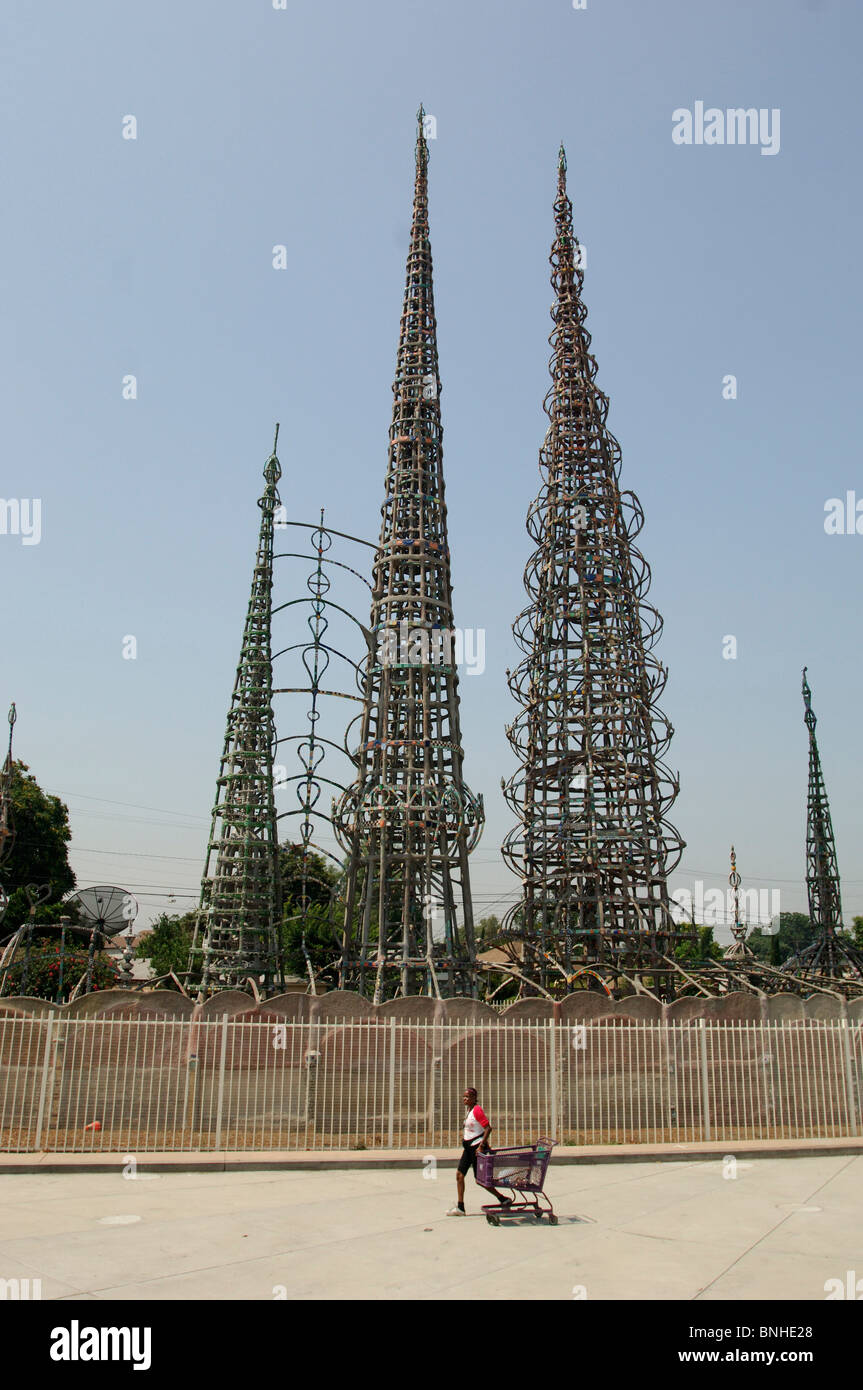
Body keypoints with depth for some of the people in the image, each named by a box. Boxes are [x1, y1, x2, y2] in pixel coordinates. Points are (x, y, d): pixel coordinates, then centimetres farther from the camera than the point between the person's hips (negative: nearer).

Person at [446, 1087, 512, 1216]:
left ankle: (504, 1199, 9)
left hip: (477, 1146, -9)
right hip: (468, 1147, 9)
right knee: (459, 1175, 4)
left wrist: (481, 1146, -25)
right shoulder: (467, 1109, 10)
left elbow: (488, 1128, -23)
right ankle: (460, 1207, 9)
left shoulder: (477, 1110, -18)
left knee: (479, 1179, -4)